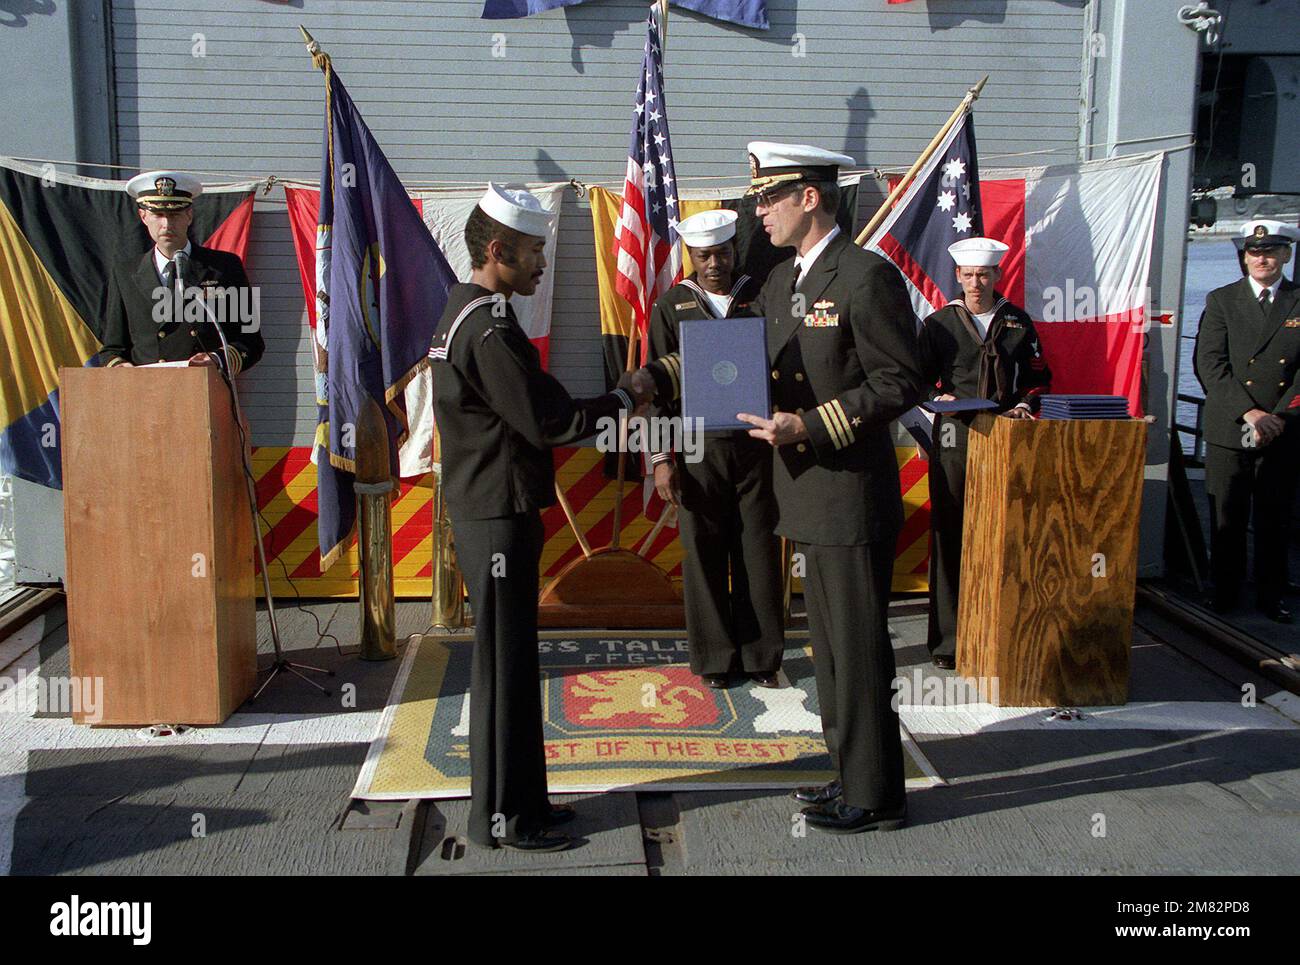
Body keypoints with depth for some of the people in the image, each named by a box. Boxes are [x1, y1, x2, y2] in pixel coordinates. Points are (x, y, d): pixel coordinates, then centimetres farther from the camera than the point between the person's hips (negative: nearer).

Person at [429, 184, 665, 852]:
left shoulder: (465, 314, 14)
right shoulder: (488, 329, -19)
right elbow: (549, 421, -21)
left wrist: (614, 397, 9)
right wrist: (624, 398, -8)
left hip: (488, 508, 10)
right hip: (497, 516, -10)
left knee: (510, 659, 16)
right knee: (503, 664, -1)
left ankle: (518, 798, 28)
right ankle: (500, 817, 11)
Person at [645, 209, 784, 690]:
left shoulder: (760, 298, 6)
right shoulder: (671, 306, 5)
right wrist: (661, 458, -3)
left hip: (756, 447, 1)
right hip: (698, 448, -1)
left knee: (759, 554, 4)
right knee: (703, 556, 4)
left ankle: (761, 656, 17)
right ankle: (714, 659, 17)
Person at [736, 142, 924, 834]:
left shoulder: (867, 277, -13)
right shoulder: (780, 282, 14)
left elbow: (900, 383, -16)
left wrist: (809, 427, -22)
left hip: (851, 495, -9)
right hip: (805, 493, 9)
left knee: (859, 647, 0)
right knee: (830, 643, 17)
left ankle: (875, 796, 14)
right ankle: (851, 772, 31)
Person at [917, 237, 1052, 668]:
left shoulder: (1017, 321, 12)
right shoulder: (939, 323, 8)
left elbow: (1039, 377, 15)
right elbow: (919, 379, 8)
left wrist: (1024, 406, -4)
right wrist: (938, 398, -12)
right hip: (955, 436, -1)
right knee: (950, 535, -2)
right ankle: (948, 639, 4)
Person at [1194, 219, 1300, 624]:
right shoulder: (1221, 300, 4)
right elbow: (1209, 364, -5)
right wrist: (1248, 412, -14)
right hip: (1228, 430, -1)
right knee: (1226, 517, 5)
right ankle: (1225, 590, 18)